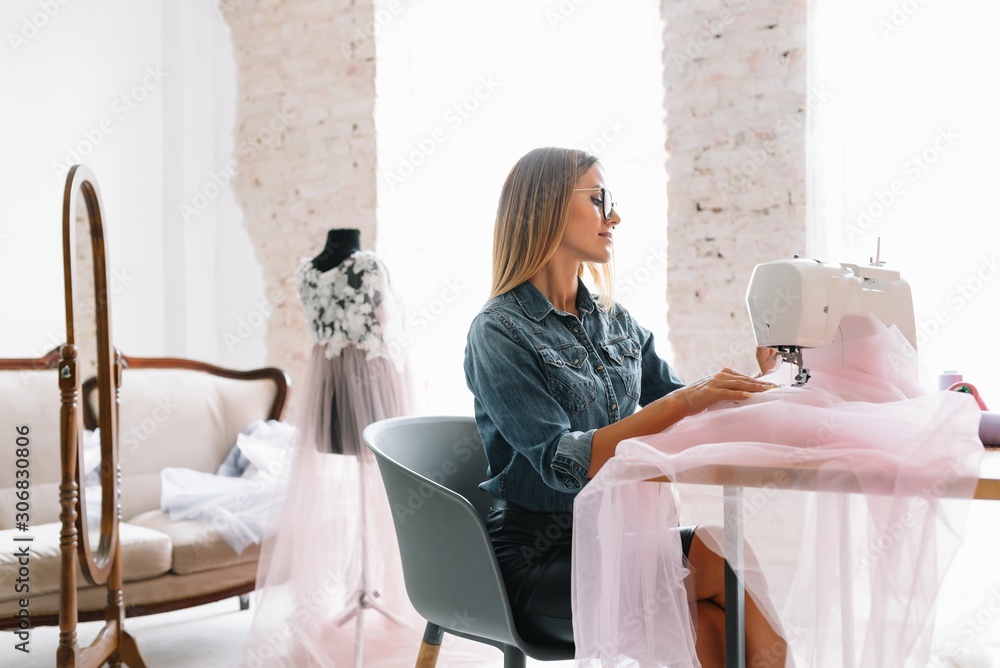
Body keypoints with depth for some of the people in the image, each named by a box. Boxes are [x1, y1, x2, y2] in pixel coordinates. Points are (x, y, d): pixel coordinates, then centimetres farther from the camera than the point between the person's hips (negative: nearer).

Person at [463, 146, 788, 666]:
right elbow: (564, 463, -20)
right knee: (732, 567, -22)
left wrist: (756, 372, 0)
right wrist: (684, 401, -27)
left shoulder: (616, 321, 12)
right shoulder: (499, 332, -10)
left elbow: (681, 421, 14)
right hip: (543, 560, -6)